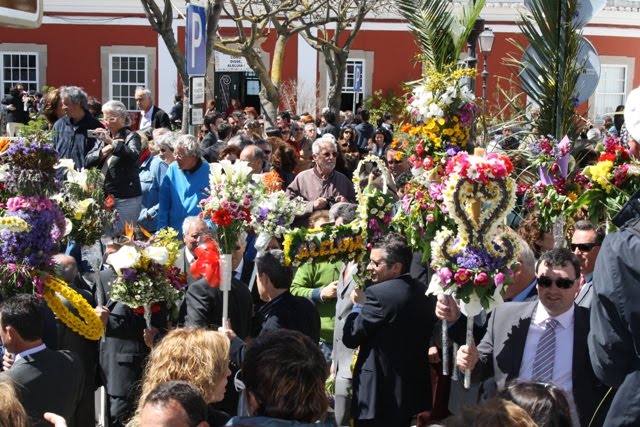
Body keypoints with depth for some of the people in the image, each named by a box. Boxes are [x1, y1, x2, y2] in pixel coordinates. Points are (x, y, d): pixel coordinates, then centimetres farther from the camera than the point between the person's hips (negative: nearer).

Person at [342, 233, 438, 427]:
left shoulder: (378, 293, -19)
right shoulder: (425, 292, 5)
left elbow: (350, 338, -15)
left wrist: (359, 305, -1)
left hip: (380, 393, -8)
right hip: (416, 389, 8)